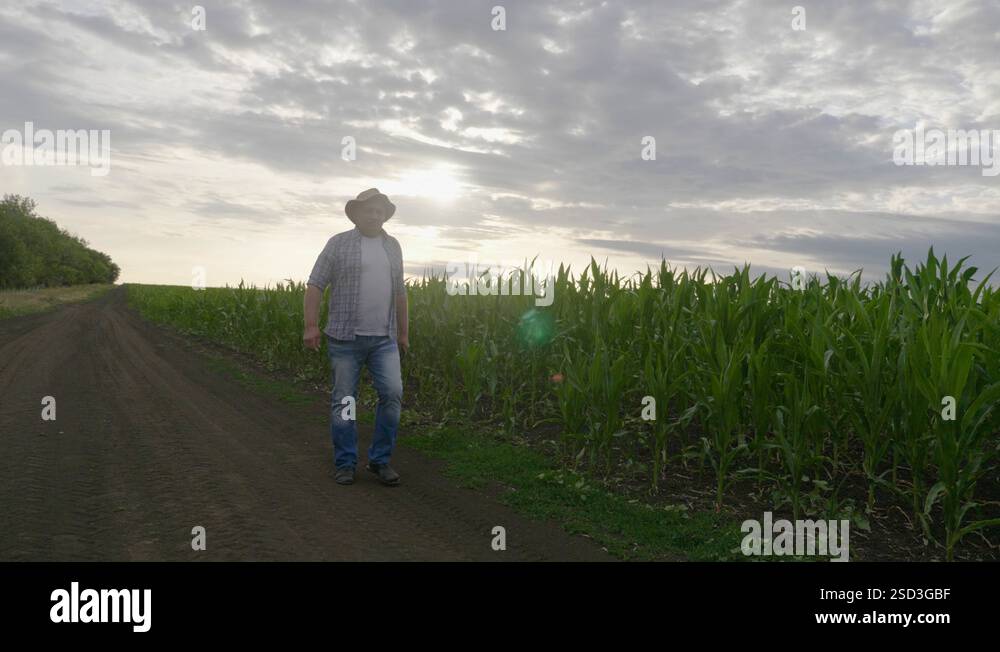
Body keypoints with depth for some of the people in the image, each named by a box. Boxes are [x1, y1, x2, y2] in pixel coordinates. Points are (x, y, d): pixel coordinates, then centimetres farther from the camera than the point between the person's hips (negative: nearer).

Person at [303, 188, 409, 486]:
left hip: (385, 339, 3)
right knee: (344, 400, 3)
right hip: (345, 337, -3)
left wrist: (404, 331, 18)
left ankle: (380, 460, 7)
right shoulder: (339, 243, 1)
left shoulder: (393, 246, 13)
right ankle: (344, 463, 16)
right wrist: (311, 325, -12)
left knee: (392, 393, -8)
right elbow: (315, 285, -2)